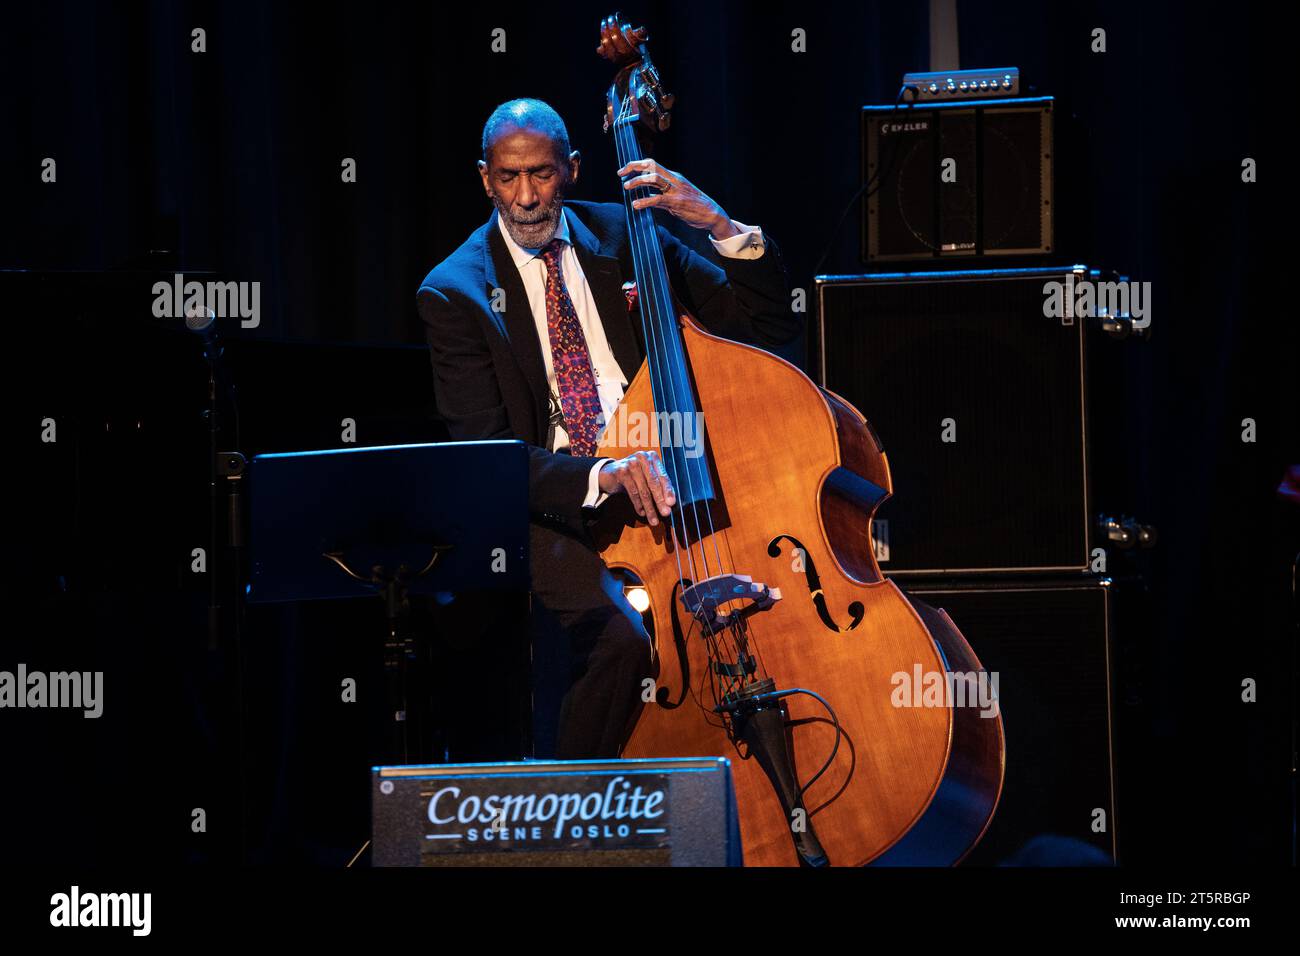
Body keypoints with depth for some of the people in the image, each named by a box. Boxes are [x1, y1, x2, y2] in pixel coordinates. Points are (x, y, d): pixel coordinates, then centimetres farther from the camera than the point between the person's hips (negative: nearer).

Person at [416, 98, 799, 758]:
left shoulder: (623, 236, 10)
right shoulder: (455, 293, 0)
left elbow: (772, 323, 9)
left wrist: (721, 225, -8)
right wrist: (600, 476, -27)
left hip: (656, 482, 3)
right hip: (554, 516, -3)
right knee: (620, 637, -32)